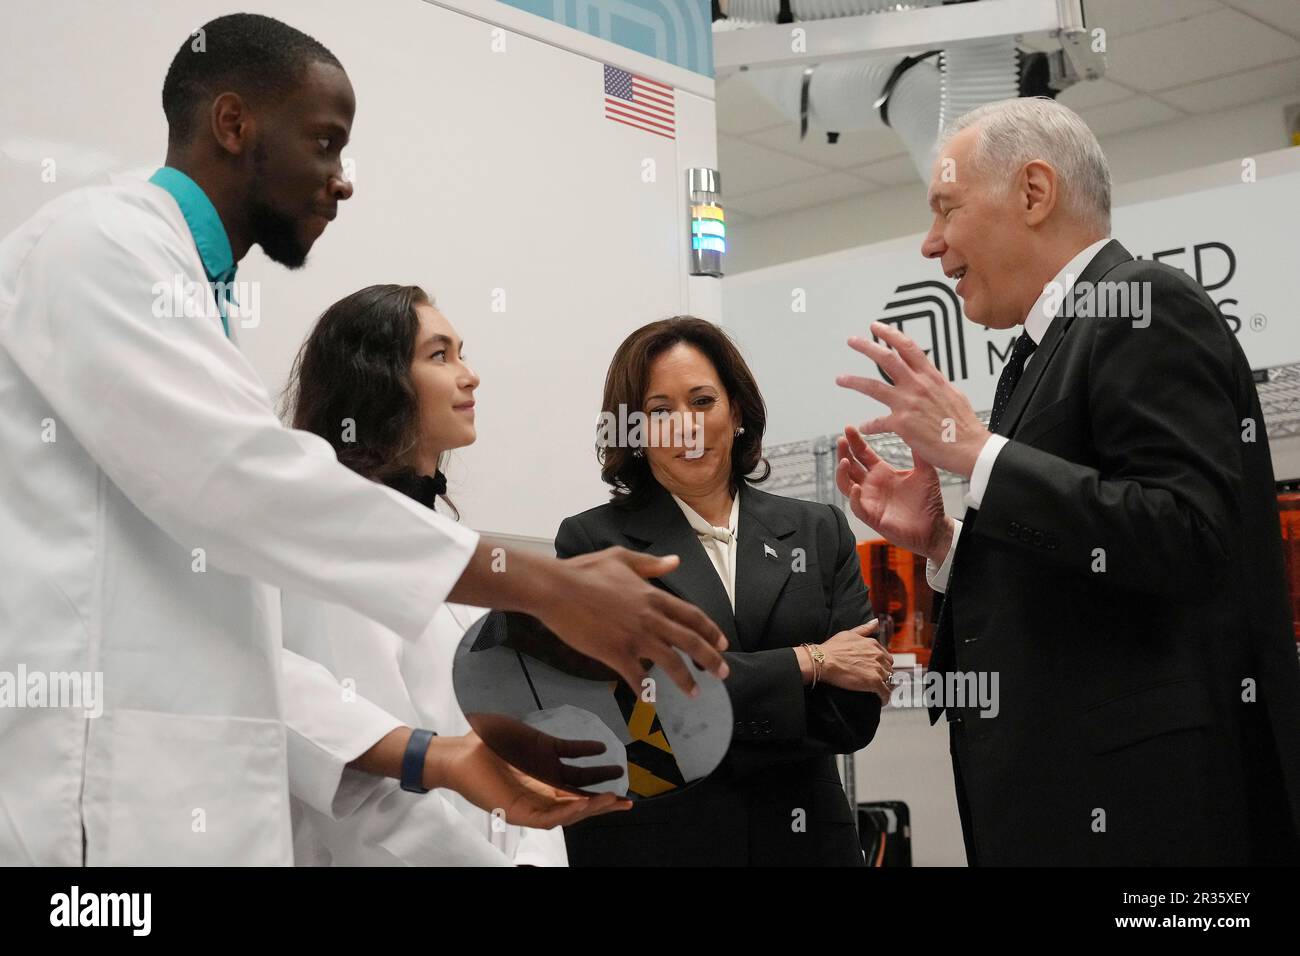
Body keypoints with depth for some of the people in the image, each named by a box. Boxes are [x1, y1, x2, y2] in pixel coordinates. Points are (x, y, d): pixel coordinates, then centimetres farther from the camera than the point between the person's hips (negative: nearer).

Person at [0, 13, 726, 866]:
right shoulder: (100, 241, -5)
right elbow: (237, 474, -21)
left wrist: (437, 760, 6)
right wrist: (546, 586, -20)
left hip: (190, 801, 9)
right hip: (94, 807, -9)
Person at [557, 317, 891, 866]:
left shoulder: (820, 532, 2)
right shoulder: (593, 543, -4)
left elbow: (855, 713, -6)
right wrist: (808, 663, -12)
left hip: (800, 837, 2)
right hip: (650, 840, -2)